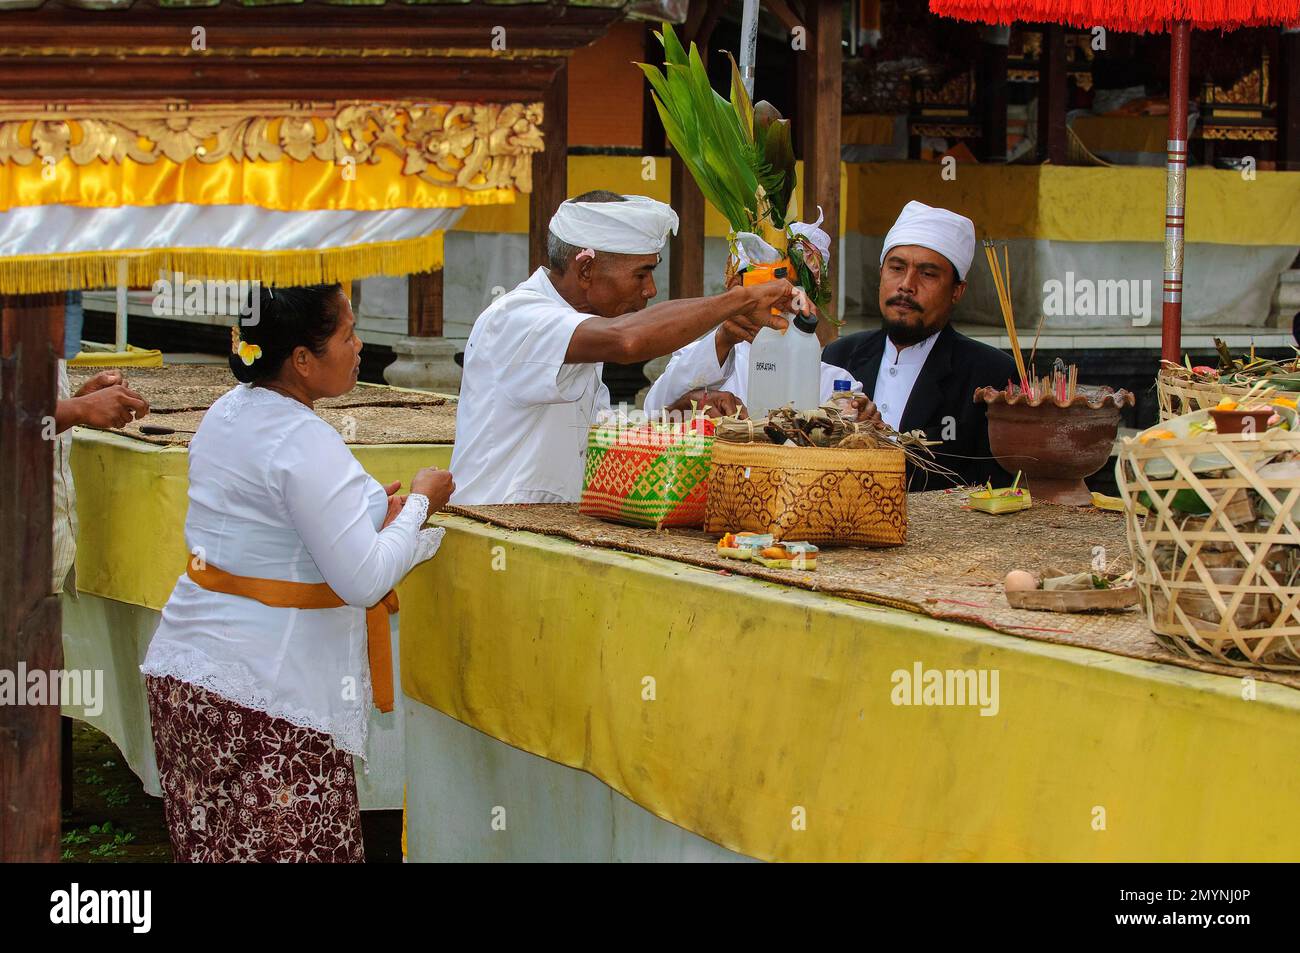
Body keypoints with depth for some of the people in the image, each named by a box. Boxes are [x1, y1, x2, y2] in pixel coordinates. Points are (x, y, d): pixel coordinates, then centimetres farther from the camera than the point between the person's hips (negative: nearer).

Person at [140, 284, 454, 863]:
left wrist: (368, 513, 14)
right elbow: (364, 582, -19)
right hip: (268, 695, -9)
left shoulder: (225, 413, 9)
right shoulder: (306, 445, -18)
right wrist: (419, 502, -4)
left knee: (208, 844, 11)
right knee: (295, 848, -4)